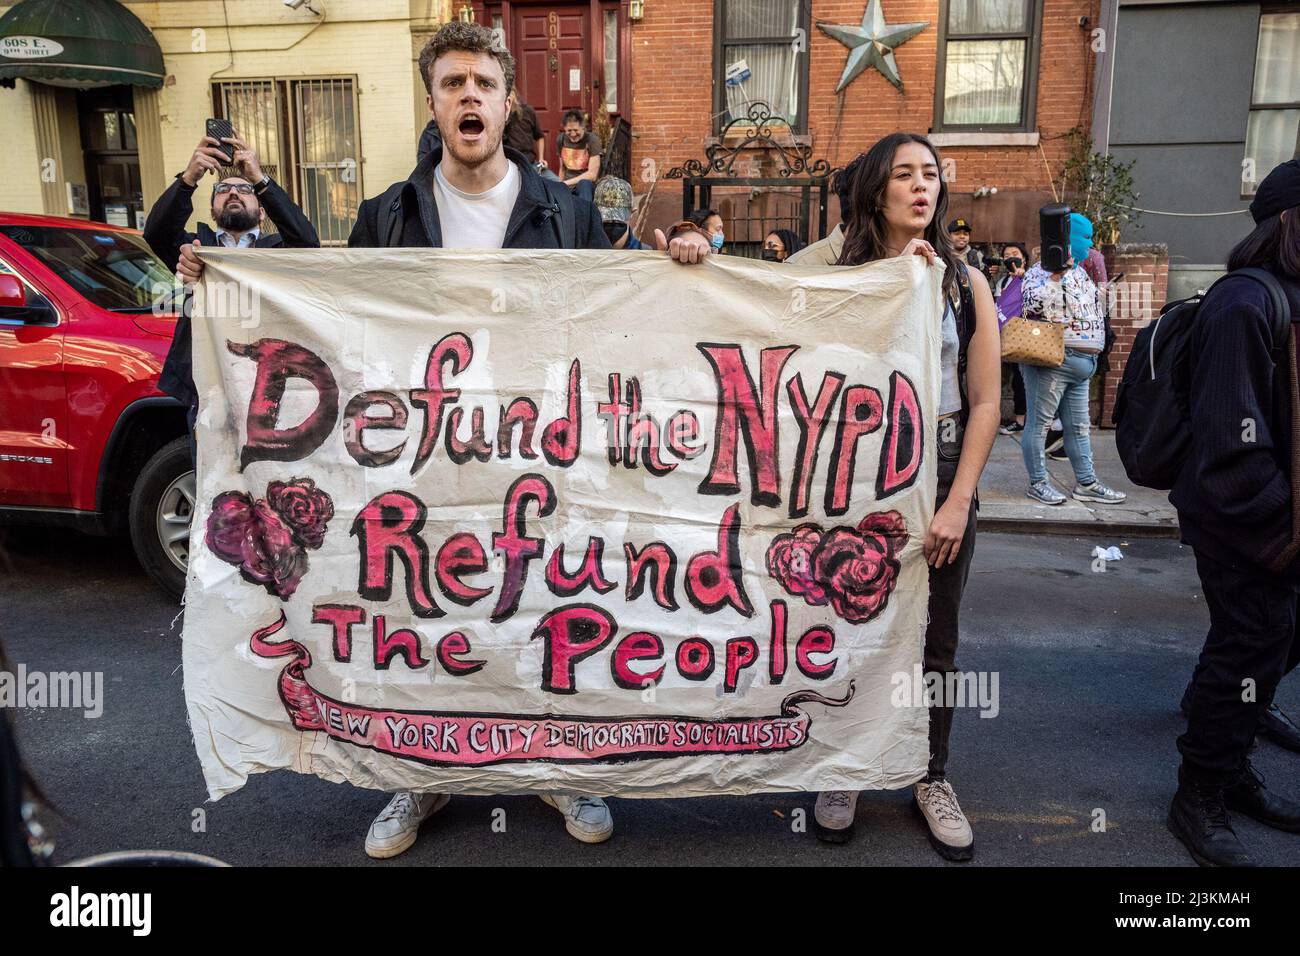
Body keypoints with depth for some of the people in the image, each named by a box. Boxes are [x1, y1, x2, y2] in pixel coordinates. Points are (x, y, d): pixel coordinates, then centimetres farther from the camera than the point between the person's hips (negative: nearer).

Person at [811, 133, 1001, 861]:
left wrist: (958, 502, -6)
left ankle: (935, 780, 28)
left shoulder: (966, 283, 4)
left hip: (943, 474, 1)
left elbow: (985, 401, 0)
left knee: (936, 641, 10)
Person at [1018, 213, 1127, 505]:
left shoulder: (1079, 272, 19)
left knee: (1079, 426, 13)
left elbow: (1090, 312, 28)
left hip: (1081, 362, 10)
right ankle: (1038, 483, 5)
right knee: (1039, 421, -2)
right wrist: (1055, 276, -28)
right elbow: (1031, 306, -25)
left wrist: (1093, 355, 22)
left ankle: (1085, 483, 21)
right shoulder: (1042, 270, -9)